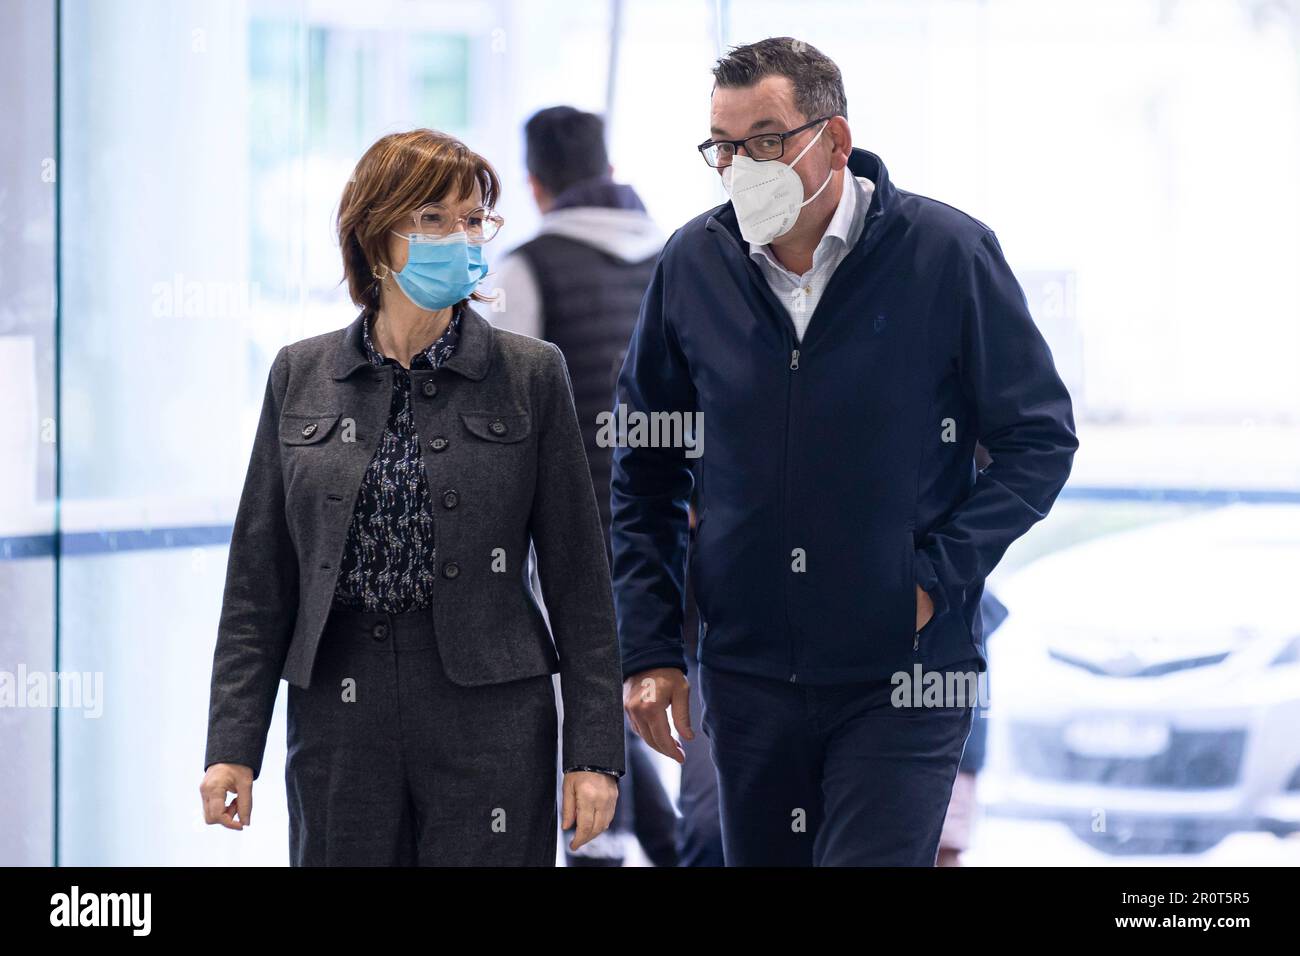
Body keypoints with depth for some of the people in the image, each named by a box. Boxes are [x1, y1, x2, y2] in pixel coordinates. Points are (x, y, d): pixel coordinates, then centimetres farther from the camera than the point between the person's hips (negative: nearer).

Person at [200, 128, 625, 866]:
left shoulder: (532, 375, 2)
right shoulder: (301, 377, 7)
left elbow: (577, 578, 1)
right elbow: (259, 581, 7)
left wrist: (595, 751, -4)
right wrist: (234, 744, 1)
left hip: (490, 718, -1)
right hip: (338, 715, 2)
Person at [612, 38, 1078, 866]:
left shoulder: (948, 253, -8)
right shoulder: (694, 265, 1)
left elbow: (1041, 439, -1)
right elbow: (645, 469, 10)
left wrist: (936, 578, -12)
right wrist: (651, 650, 4)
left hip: (904, 680, -3)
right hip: (747, 675, 4)